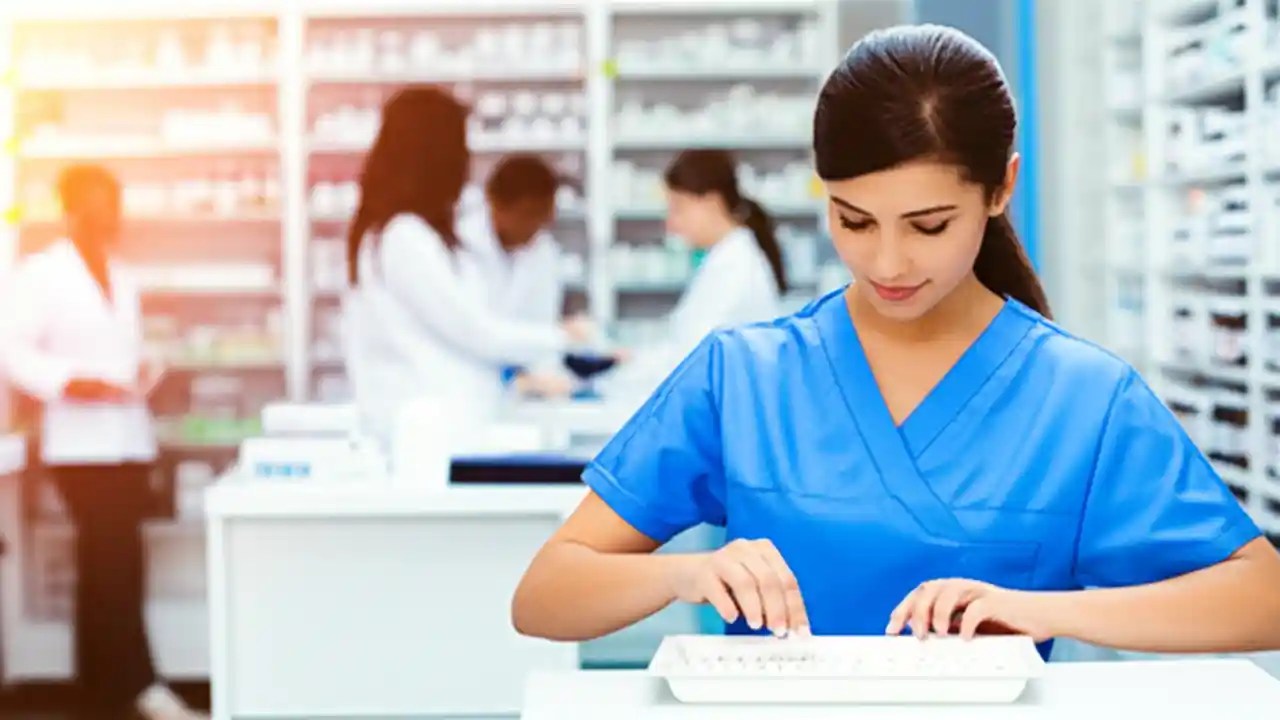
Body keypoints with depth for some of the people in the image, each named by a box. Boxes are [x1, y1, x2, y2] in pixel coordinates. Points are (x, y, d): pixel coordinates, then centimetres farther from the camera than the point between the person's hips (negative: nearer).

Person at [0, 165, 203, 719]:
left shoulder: (123, 279, 17)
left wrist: (145, 373, 2)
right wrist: (70, 383, -24)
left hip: (130, 439, 7)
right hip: (81, 443, -6)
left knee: (110, 569, 9)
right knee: (115, 568, -10)